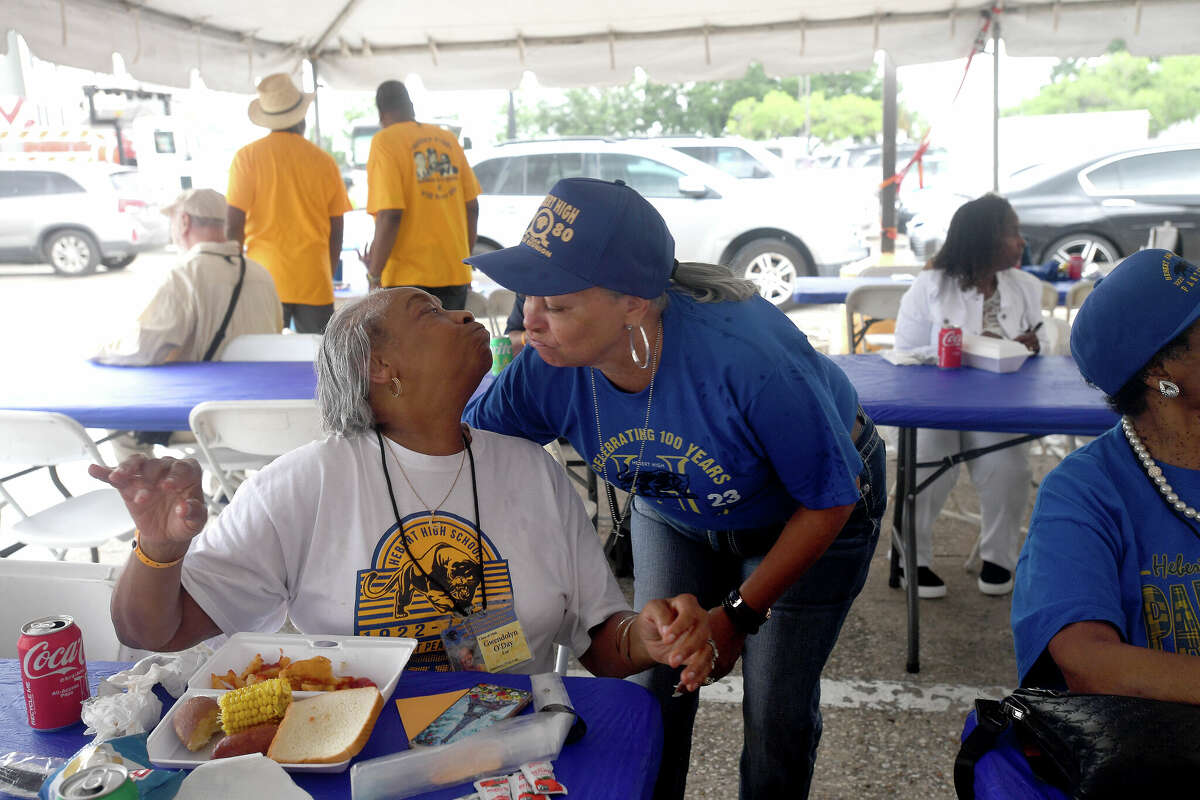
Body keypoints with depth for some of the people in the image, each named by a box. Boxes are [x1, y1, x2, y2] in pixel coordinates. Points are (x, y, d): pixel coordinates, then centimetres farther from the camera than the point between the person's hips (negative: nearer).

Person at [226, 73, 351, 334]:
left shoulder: (248, 157, -1)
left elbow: (233, 225, -5)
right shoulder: (324, 161, 4)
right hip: (314, 282, 1)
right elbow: (336, 231, 8)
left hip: (266, 281, -1)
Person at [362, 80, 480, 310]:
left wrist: (374, 274, -11)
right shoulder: (448, 138, 10)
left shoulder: (384, 142, -7)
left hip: (408, 277, -6)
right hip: (455, 273, 6)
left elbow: (390, 215, -18)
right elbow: (472, 207, 11)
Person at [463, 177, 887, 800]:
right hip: (676, 512, 4)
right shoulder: (545, 372, -29)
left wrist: (739, 616, -20)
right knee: (653, 689, 7)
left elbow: (831, 499, -25)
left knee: (778, 714, 1)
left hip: (805, 513, -3)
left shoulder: (747, 358, -42)